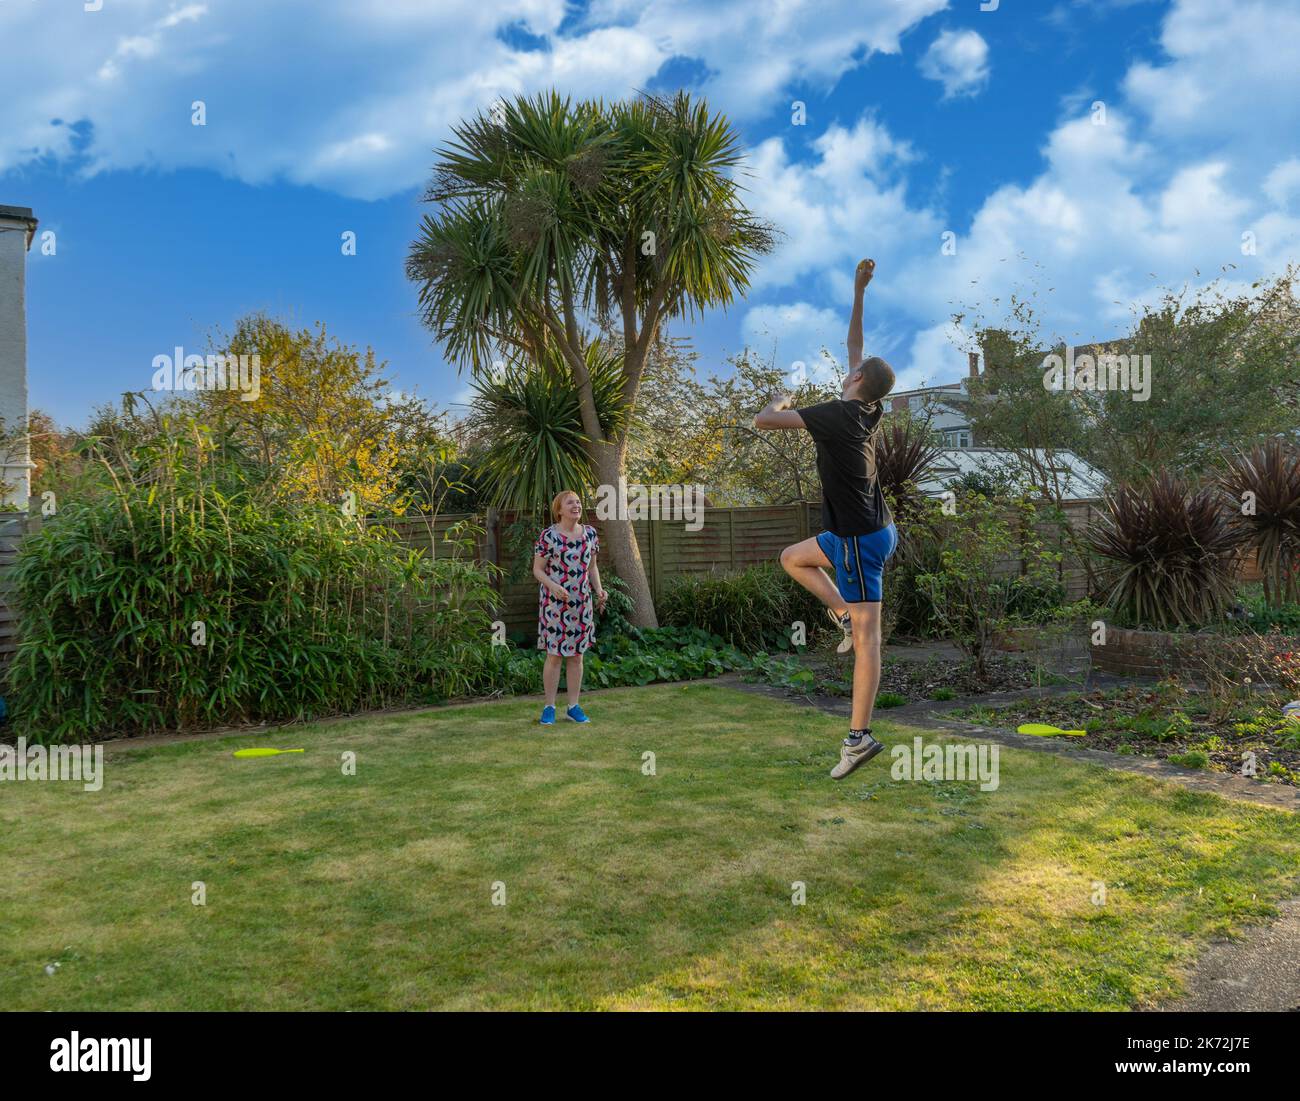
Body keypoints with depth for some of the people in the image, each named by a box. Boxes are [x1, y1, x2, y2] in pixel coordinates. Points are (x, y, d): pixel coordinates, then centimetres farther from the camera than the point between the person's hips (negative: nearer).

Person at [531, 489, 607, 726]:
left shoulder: (590, 534, 4)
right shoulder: (548, 535, -9)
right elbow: (537, 569, -5)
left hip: (581, 603, 4)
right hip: (554, 603, -4)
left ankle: (573, 707, 18)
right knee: (554, 655, 1)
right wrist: (553, 586, -22)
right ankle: (549, 707, 12)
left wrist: (599, 590, -2)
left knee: (577, 655, 9)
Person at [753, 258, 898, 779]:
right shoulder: (871, 409, 7)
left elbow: (763, 421, -14)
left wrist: (779, 400, 9)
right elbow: (854, 347, 21)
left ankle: (859, 737, -6)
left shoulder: (835, 413, -16)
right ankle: (845, 616, 13)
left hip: (861, 537, -9)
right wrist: (858, 292, 25)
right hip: (868, 529, 9)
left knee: (867, 634, -8)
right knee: (793, 557, 25)